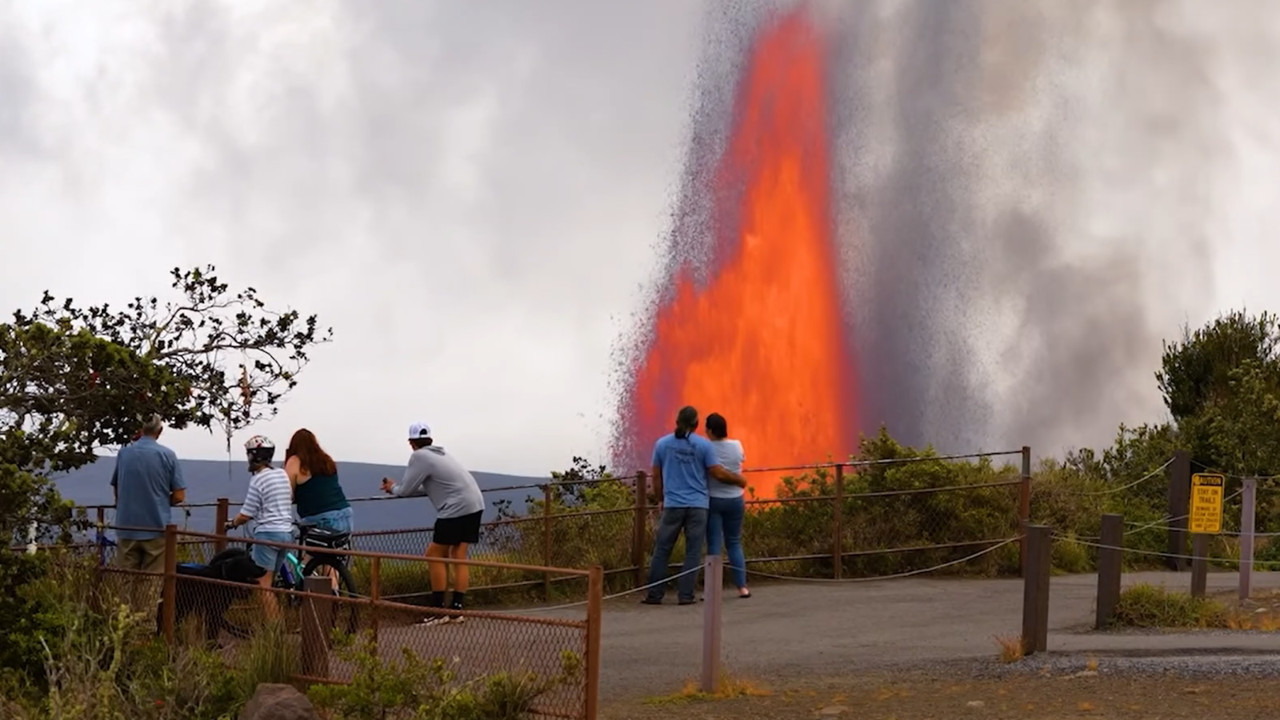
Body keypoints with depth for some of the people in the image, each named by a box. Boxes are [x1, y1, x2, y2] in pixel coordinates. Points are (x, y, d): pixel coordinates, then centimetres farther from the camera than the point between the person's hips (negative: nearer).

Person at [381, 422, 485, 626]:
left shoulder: (419, 457, -5)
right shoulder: (439, 454, 22)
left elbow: (406, 490, -3)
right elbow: (426, 487, 29)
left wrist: (393, 488, 19)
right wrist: (397, 487, 29)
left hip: (456, 509, -9)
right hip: (475, 505, 9)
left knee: (435, 555, 0)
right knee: (459, 557, 10)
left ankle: (438, 610, -1)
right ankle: (456, 609, 9)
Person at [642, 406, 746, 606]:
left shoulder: (662, 444, 4)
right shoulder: (704, 445, -3)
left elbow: (656, 477, 10)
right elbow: (718, 473, -4)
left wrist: (661, 499, 24)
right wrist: (739, 479, 14)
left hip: (672, 505, 1)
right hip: (698, 505, -1)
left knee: (662, 550, 7)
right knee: (693, 552, 4)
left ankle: (654, 594, 5)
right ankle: (685, 595, 0)